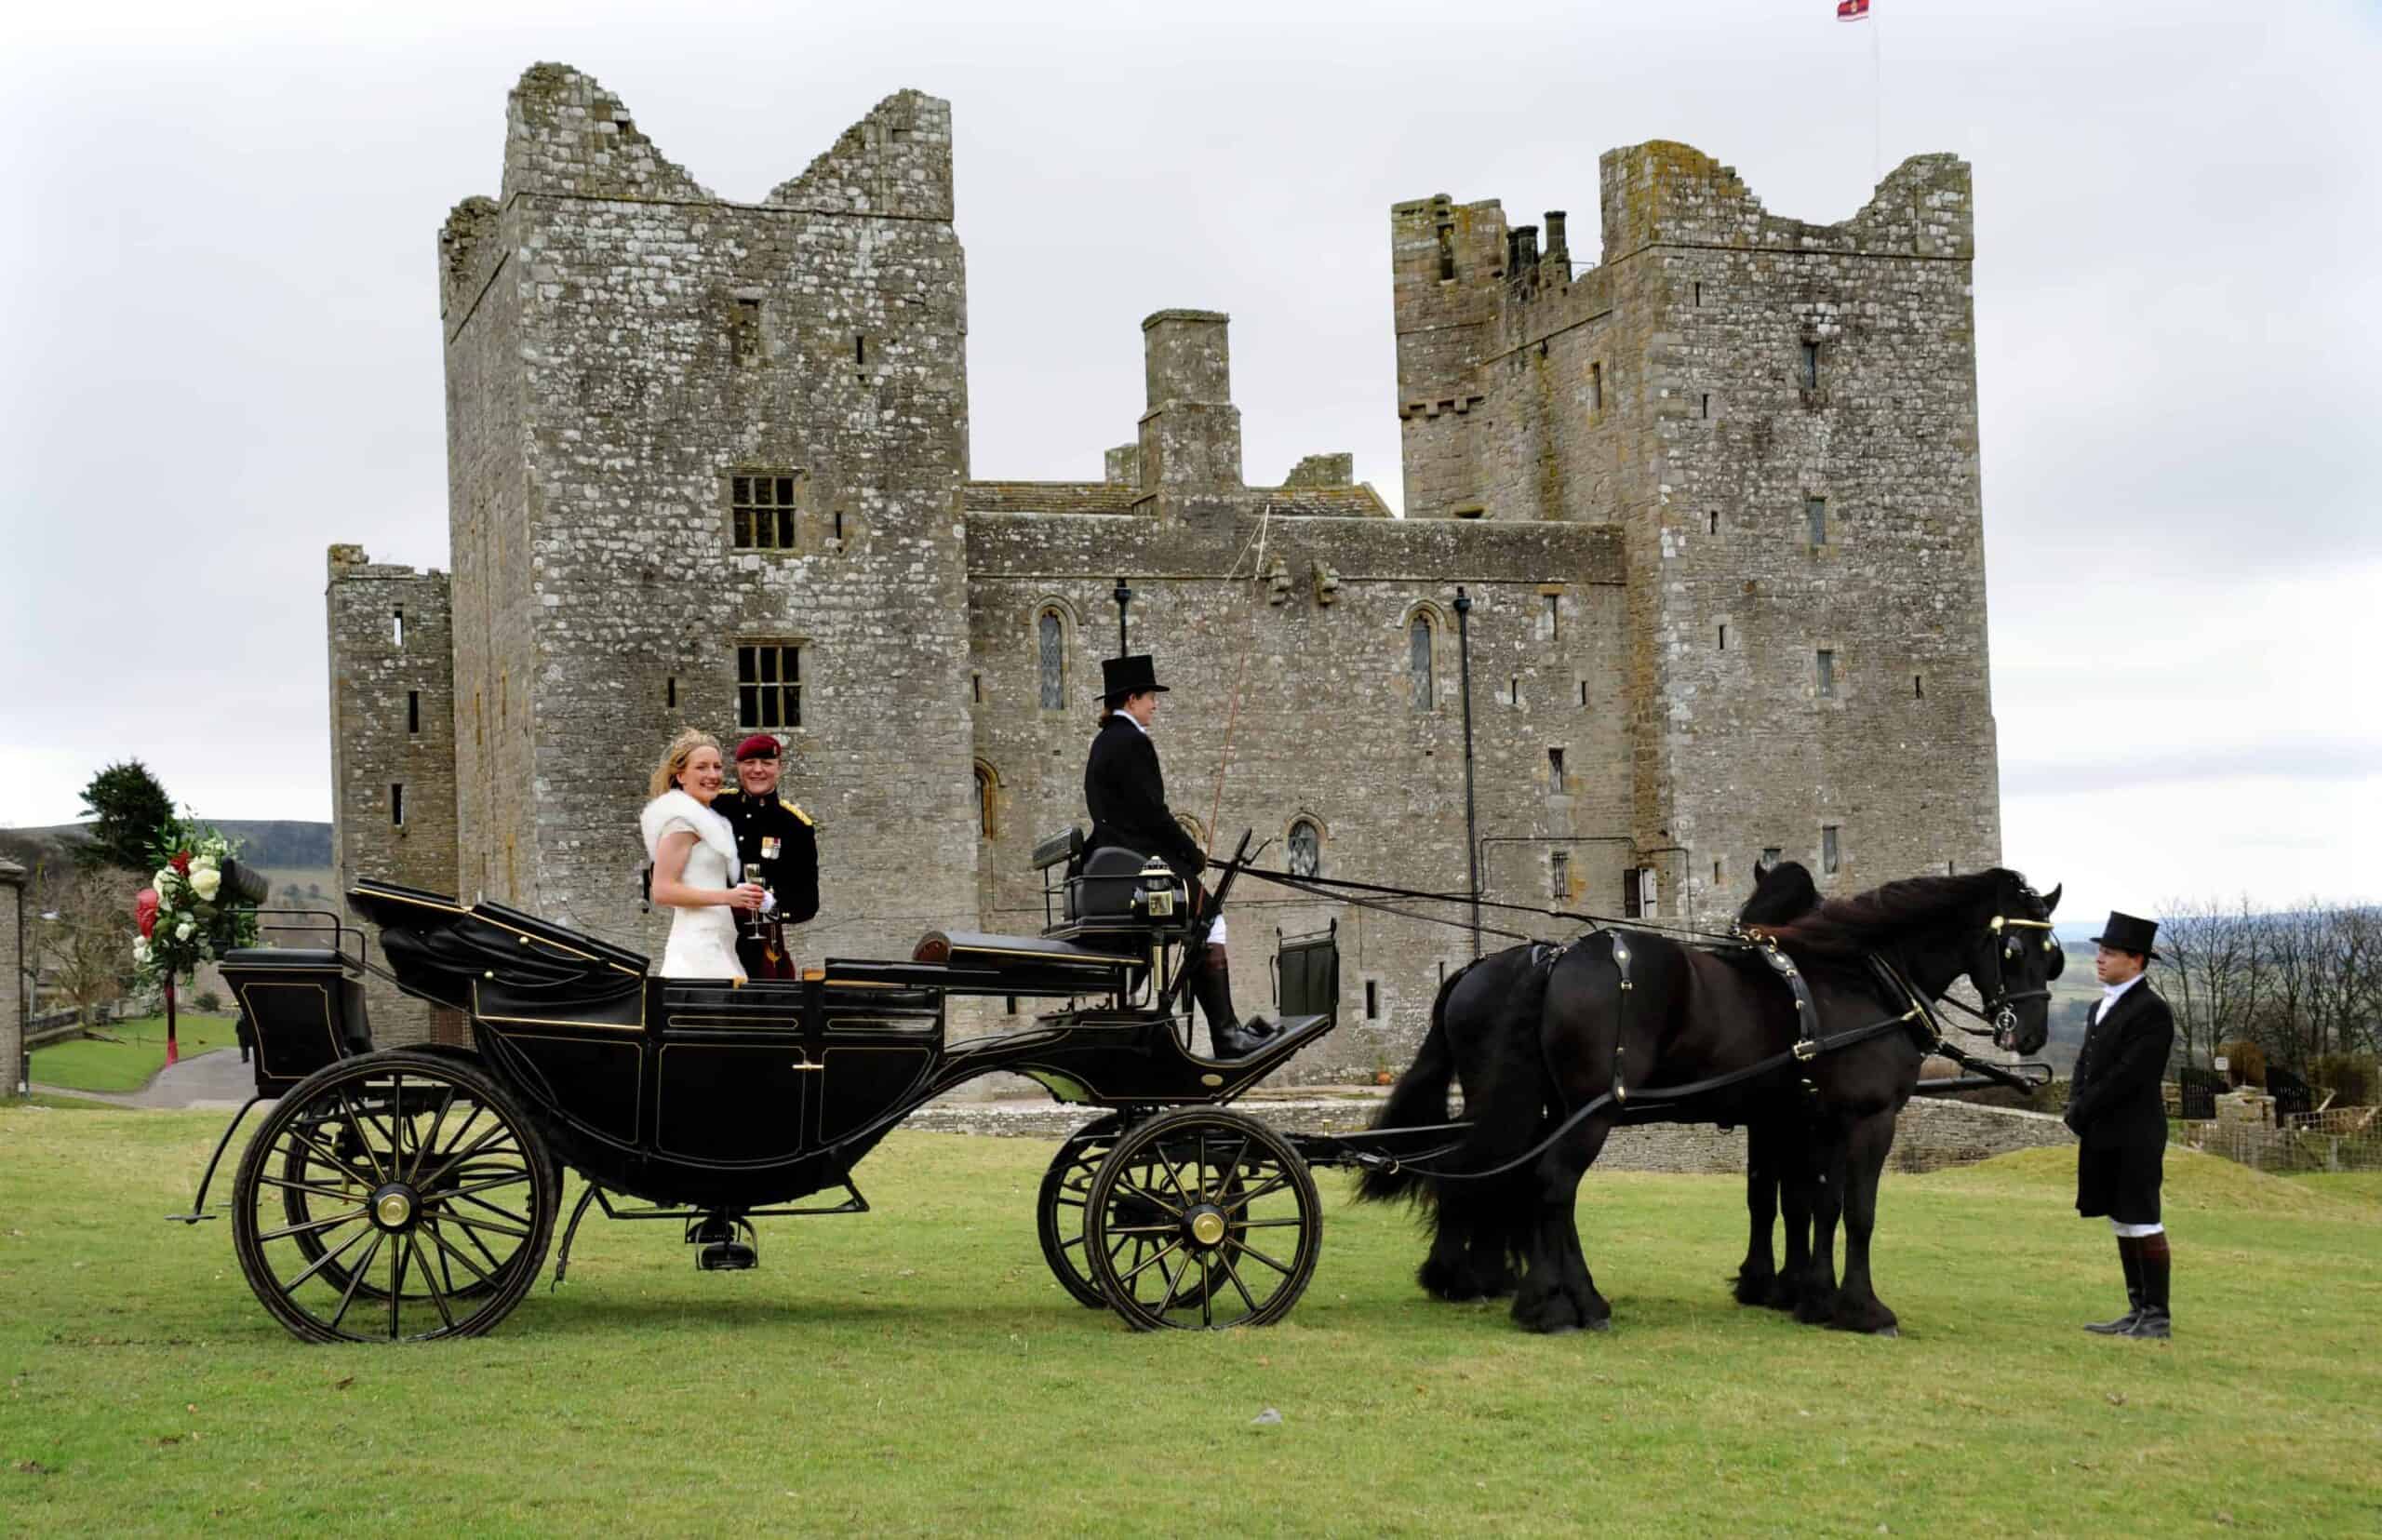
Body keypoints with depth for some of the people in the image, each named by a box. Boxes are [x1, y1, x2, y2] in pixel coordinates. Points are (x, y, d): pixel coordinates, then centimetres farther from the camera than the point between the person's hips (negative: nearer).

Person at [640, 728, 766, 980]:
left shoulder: (704, 819, 21)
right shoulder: (682, 818, -7)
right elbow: (662, 890, -14)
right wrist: (729, 896, -18)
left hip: (716, 945, 9)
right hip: (699, 948, -9)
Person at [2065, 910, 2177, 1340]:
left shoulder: (2152, 1011, -13)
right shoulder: (2102, 1008, 16)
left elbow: (2127, 1075, -19)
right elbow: (2085, 1064, 15)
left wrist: (2083, 1111, -13)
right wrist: (2076, 1108, -2)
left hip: (2135, 1137, -9)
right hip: (2103, 1135, 9)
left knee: (2143, 1223, -5)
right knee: (2122, 1223, 11)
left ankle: (2157, 1316, 0)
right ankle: (2138, 1310, 17)